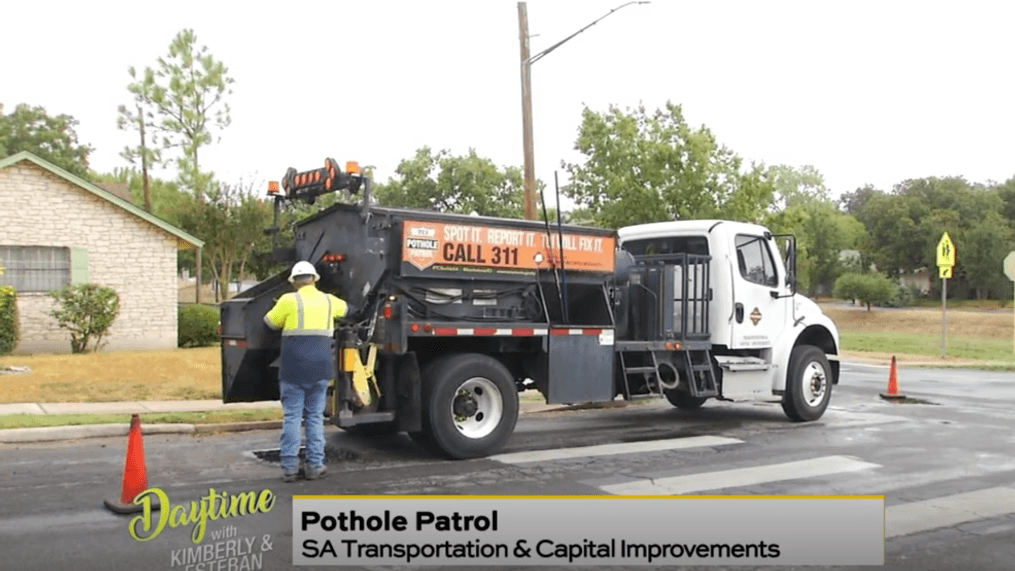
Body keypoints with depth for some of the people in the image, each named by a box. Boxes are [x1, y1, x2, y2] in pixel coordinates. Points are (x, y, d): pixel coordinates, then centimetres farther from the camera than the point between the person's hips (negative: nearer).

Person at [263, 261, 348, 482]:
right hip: (320, 368, 3)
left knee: (292, 417, 3)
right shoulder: (328, 301, 10)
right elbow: (344, 308, 32)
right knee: (315, 416, 9)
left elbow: (271, 322, 11)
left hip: (294, 369, -3)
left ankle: (289, 467, 3)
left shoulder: (289, 300, -4)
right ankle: (315, 465, 9)